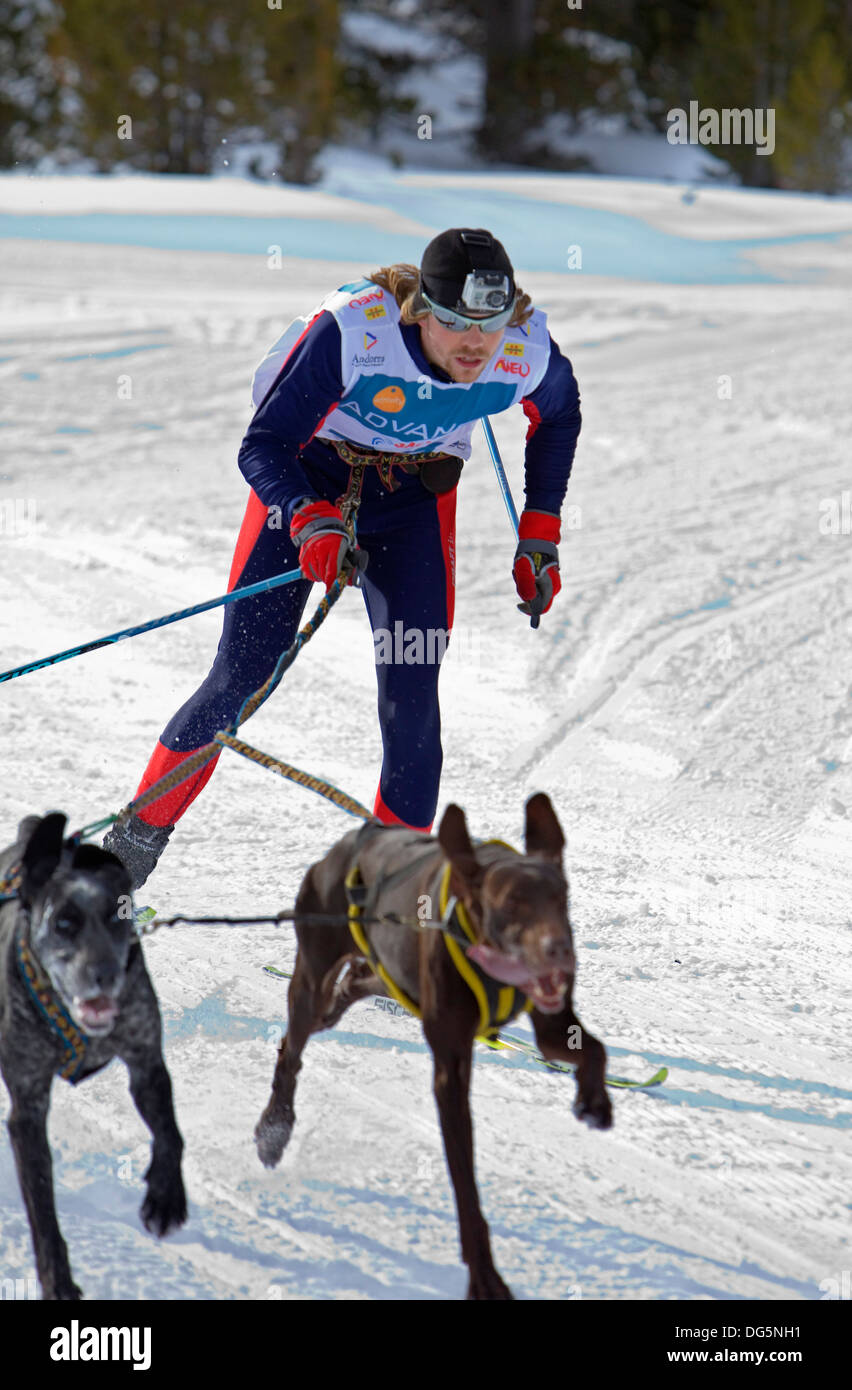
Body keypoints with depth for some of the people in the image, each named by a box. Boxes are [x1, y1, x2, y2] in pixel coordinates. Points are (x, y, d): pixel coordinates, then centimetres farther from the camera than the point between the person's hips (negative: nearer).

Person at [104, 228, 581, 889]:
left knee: (411, 698, -11)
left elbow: (560, 416, 2)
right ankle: (139, 835, 11)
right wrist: (312, 523, -46)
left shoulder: (528, 352, -23)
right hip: (308, 477, -2)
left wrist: (541, 536, 0)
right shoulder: (351, 331, -34)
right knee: (241, 677, -6)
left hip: (415, 495, 2)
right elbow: (263, 446, -28)